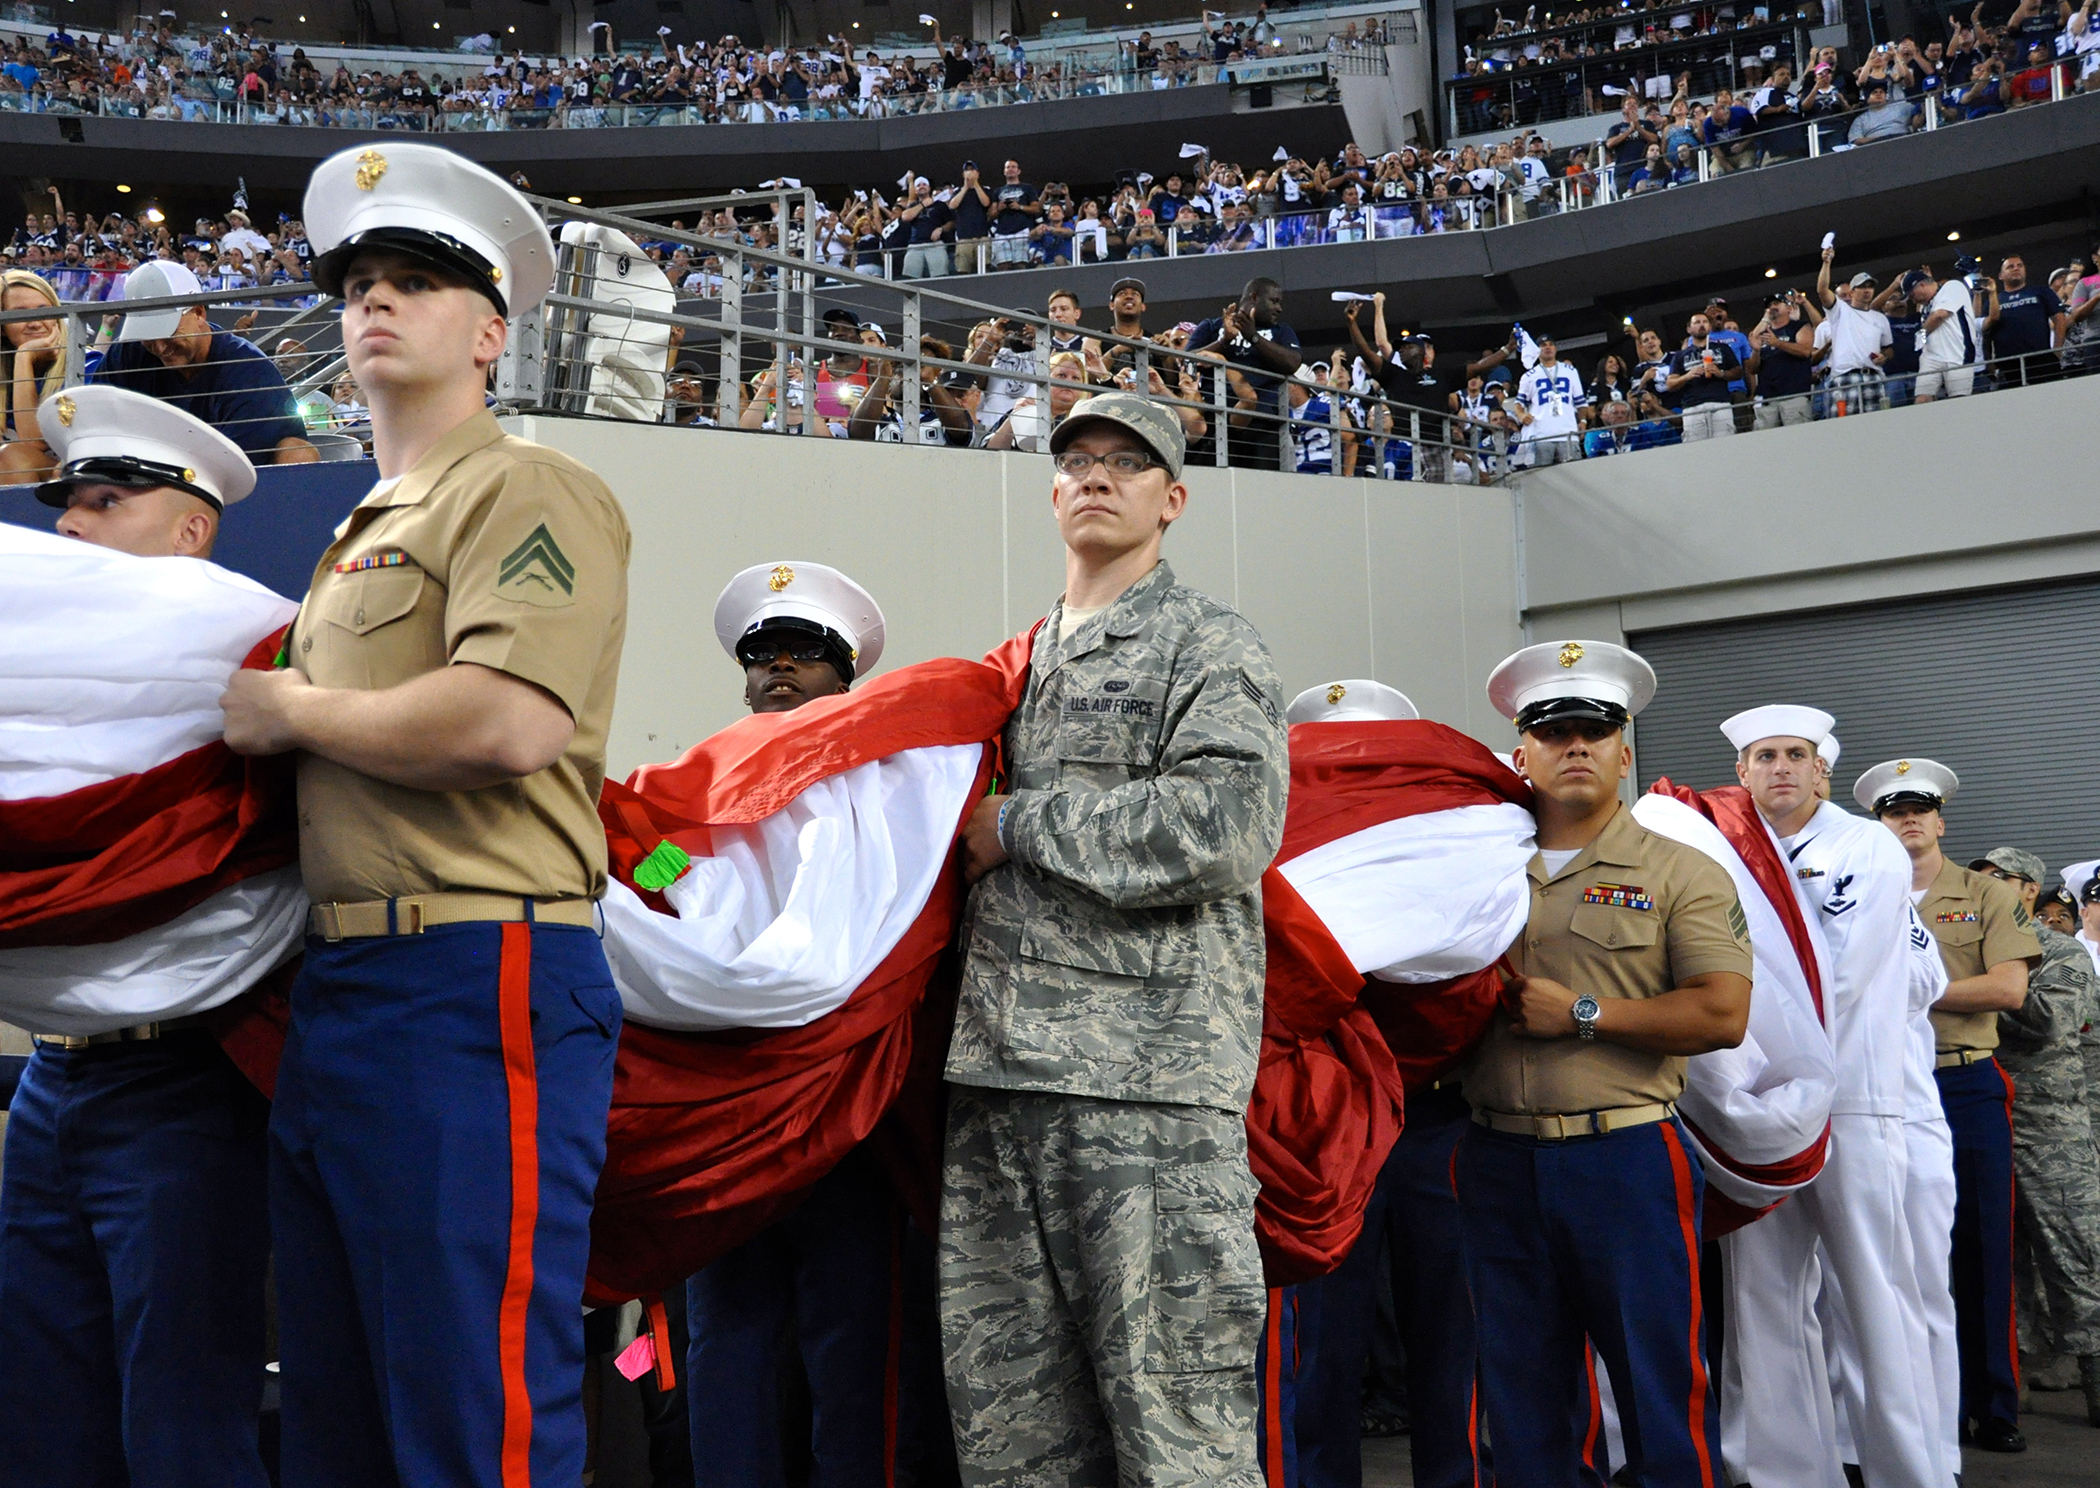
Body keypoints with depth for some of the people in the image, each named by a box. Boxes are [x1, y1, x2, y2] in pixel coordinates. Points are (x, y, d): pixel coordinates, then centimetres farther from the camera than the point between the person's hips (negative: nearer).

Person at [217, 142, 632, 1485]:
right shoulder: (359, 535, 23)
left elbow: (511, 721, -22)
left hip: (473, 984, -10)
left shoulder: (526, 490, -5)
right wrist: (276, 719, 14)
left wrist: (288, 709, -8)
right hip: (333, 993, 10)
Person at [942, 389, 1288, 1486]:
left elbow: (1229, 824, -15)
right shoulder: (1017, 663, 23)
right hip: (996, 1066, 7)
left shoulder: (1211, 647, 2)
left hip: (1146, 1075, -7)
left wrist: (1018, 826, -8)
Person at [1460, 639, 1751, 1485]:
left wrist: (1581, 1014, -12)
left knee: (1660, 1386, 1)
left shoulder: (1680, 874, 1)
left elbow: (1722, 1014, -11)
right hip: (1499, 1157, 4)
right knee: (1521, 1398, 12)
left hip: (1626, 1154, -3)